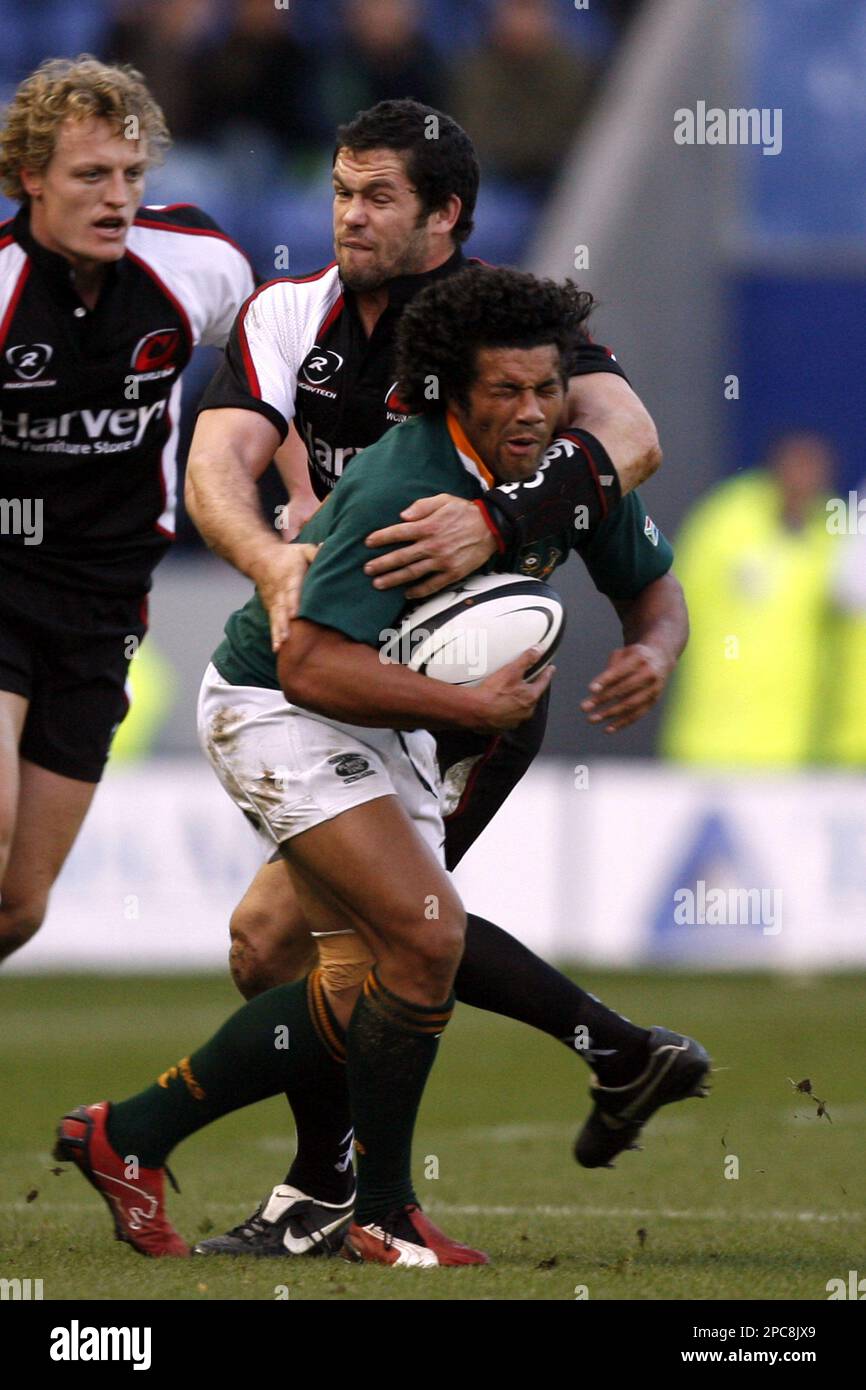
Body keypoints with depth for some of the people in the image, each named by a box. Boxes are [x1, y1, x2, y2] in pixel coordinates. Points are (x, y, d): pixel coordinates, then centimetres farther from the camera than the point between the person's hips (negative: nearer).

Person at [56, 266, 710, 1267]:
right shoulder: (407, 491, -30)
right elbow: (311, 664, -34)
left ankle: (129, 1135, 17)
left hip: (385, 723, 9)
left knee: (364, 980, 6)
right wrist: (474, 706, -32)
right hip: (276, 709, -9)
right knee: (427, 936, -20)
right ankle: (383, 1214, -4)